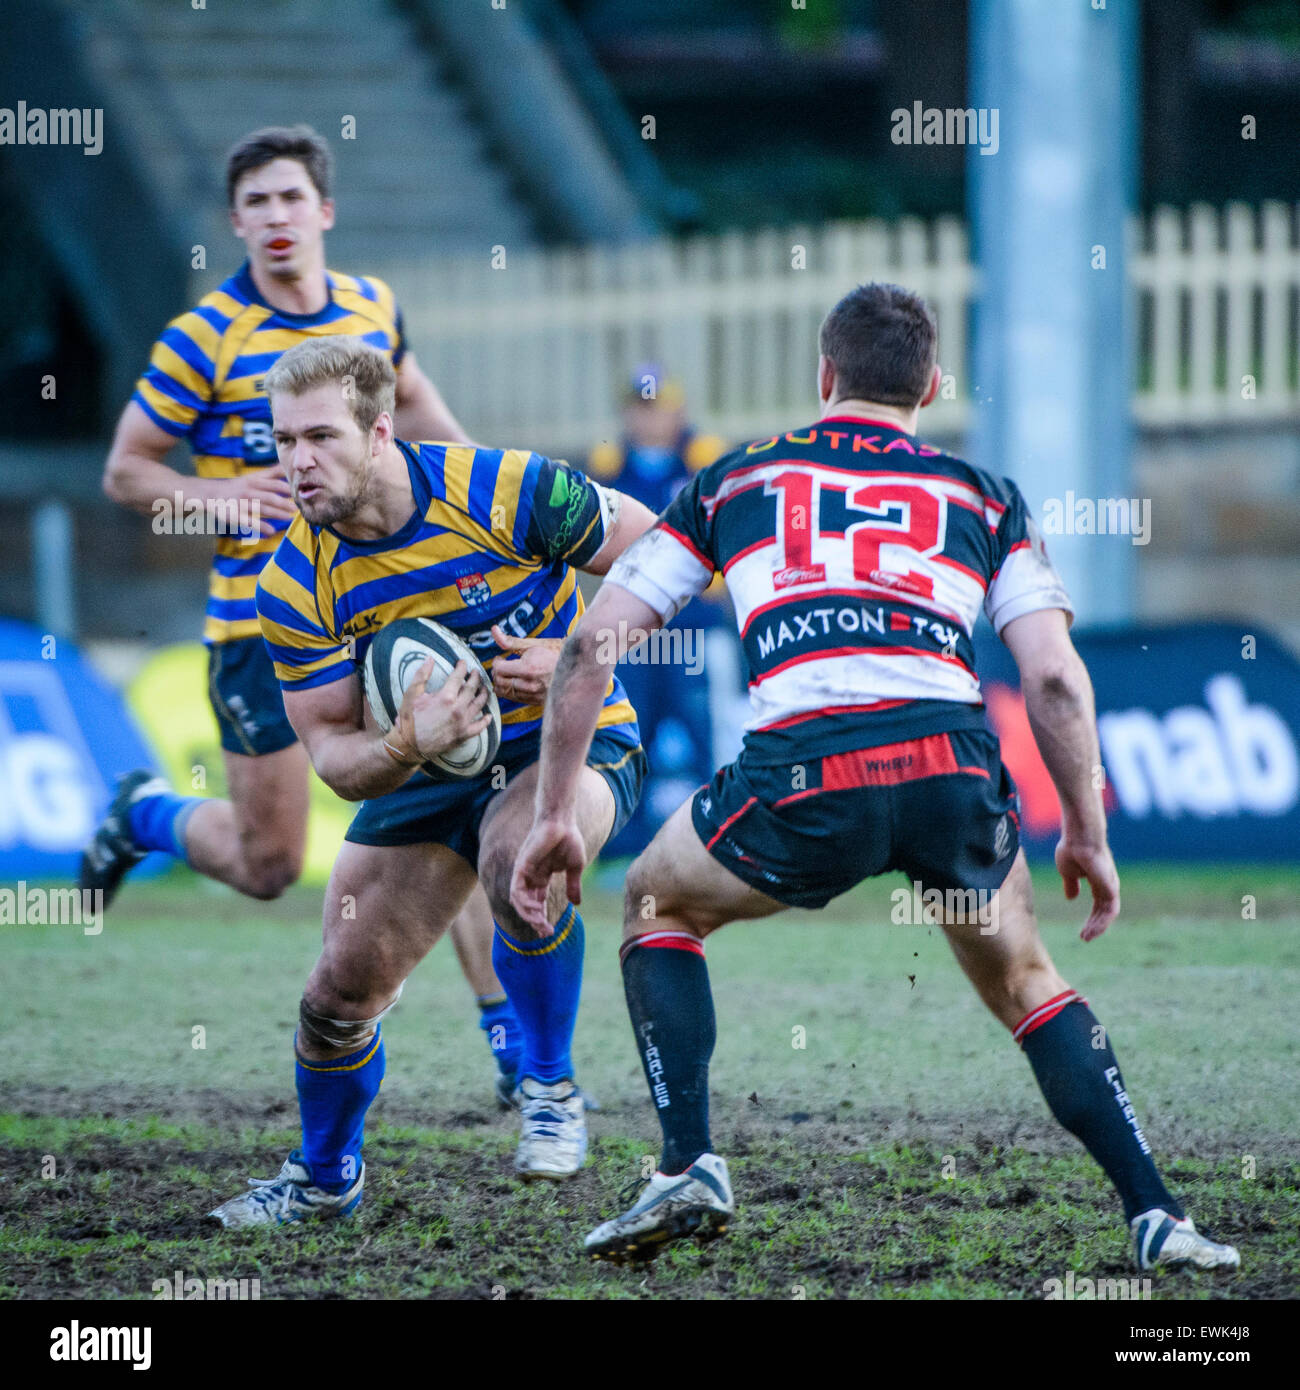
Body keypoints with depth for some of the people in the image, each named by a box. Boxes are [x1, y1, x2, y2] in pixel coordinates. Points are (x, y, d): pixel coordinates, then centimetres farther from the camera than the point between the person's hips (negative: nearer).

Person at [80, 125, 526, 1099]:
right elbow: (126, 471, -3)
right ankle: (144, 815, 34)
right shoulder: (204, 340, -10)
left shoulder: (374, 308, 4)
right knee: (268, 866, 3)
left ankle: (510, 1031, -3)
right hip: (261, 626, -3)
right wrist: (212, 496, -20)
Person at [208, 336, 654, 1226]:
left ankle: (551, 1088, -13)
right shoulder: (295, 585, -15)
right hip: (428, 768, 4)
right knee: (343, 989, 1)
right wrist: (404, 746, -33)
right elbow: (332, 752, -11)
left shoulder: (506, 491, -25)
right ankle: (324, 1177, 31)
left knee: (519, 860, -37)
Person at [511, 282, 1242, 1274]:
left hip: (805, 773, -1)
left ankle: (690, 1168, 14)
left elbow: (594, 642, 21)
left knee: (657, 905, 29)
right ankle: (1158, 1217, 15)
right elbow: (1056, 679, 12)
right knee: (1024, 982, 27)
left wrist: (555, 816, 27)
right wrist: (1087, 836, 22)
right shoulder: (983, 496, 24)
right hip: (956, 766, 1)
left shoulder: (734, 481, 25)